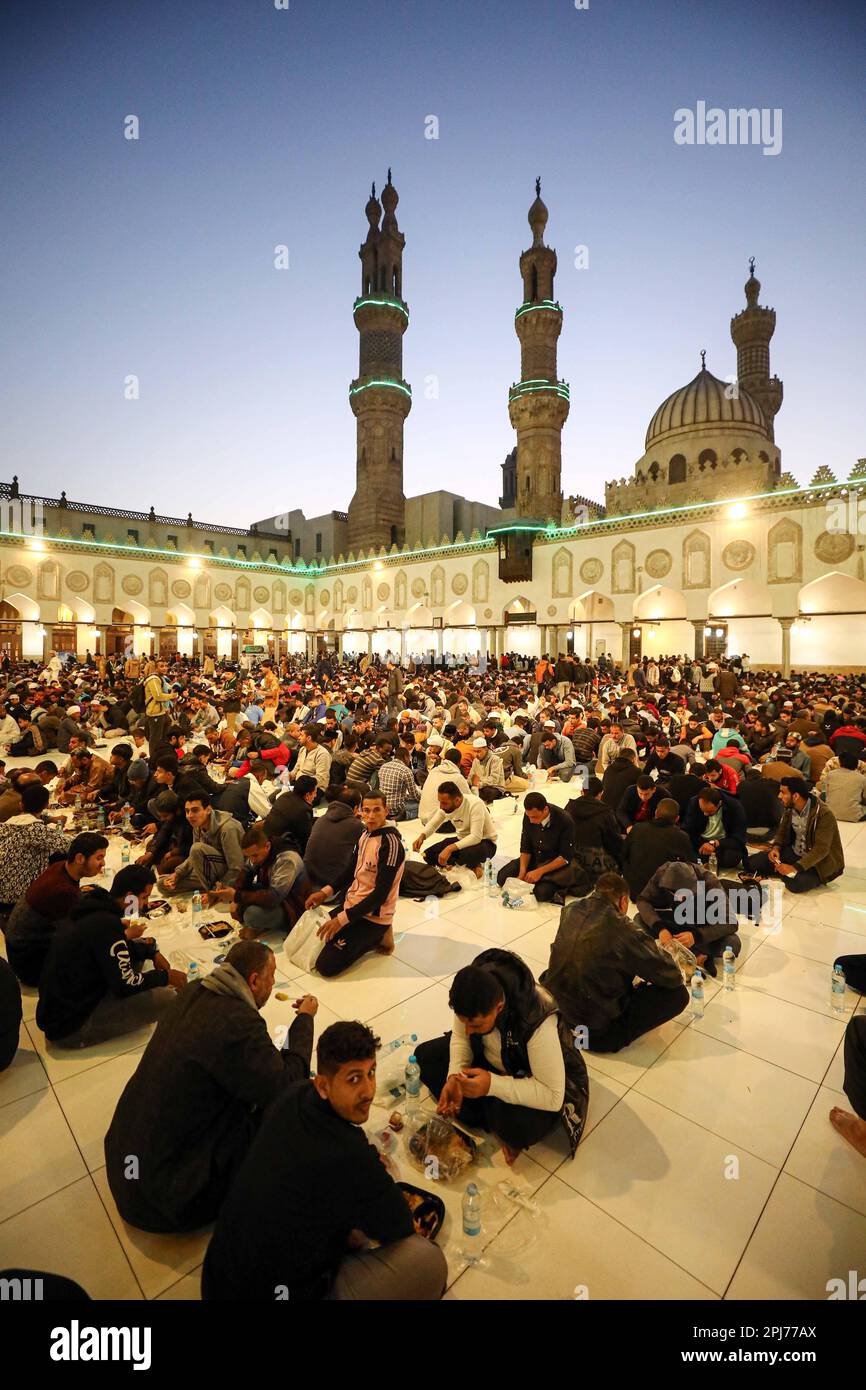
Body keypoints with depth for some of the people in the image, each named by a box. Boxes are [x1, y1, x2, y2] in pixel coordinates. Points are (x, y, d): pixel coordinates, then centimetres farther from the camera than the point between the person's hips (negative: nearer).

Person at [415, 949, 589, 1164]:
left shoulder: (538, 1023, -40)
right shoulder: (472, 996, -25)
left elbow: (553, 1097, -33)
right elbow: (460, 1037, -6)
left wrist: (492, 1085, -40)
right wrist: (455, 1077, -24)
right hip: (492, 1060, 6)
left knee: (517, 1127, -36)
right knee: (425, 1056, -10)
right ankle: (493, 1124, -6)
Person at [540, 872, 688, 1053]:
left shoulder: (570, 911, -5)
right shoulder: (624, 931, -25)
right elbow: (673, 977, -12)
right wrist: (662, 955, 11)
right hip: (597, 1033, -7)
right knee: (679, 994, 0)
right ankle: (616, 1036, 7)